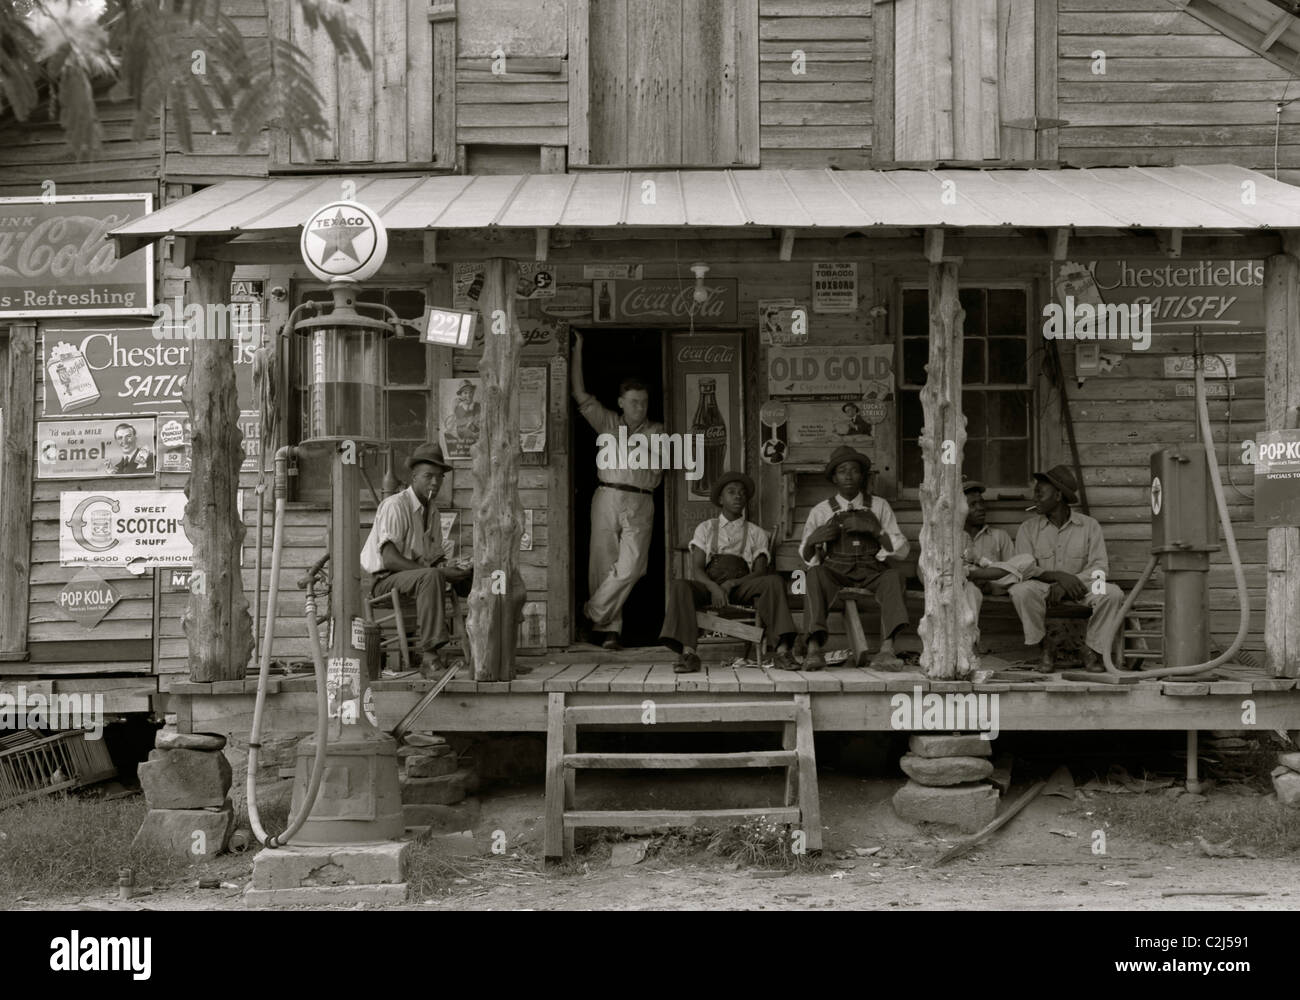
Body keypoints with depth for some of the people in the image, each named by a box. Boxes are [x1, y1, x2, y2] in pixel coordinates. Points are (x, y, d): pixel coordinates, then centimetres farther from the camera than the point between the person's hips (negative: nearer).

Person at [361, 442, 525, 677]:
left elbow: (436, 558, 16)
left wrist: (453, 567, -9)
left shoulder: (432, 512, 15)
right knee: (431, 576, -39)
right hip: (386, 581, -8)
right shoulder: (395, 506, -13)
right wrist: (441, 570, -26)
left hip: (420, 577, 8)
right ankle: (429, 655, -42)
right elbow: (390, 559, -23)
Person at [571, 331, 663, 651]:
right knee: (604, 563, -2)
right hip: (607, 497, 0)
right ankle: (610, 629, 2)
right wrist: (577, 350, 5)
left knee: (631, 566, -15)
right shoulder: (608, 423, 14)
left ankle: (594, 613, -5)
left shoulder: (656, 431, 14)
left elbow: (656, 473, 9)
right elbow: (580, 394, 8)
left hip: (640, 503, 0)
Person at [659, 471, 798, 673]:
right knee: (680, 586, -32)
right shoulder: (705, 528, 18)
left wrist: (731, 584, -13)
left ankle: (782, 650, -41)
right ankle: (688, 652, -47)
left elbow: (760, 572, 6)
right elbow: (697, 568, 5)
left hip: (741, 588, 0)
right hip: (708, 586, 0)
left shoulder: (756, 533, 19)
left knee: (773, 581, -30)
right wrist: (714, 588, -17)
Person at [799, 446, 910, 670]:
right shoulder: (821, 511, 11)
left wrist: (875, 529, -11)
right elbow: (807, 558, 14)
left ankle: (886, 650, -45)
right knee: (815, 573, -34)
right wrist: (813, 540, -9)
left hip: (871, 573, 0)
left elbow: (902, 551, 5)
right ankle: (814, 649, -46)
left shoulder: (879, 507, 12)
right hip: (834, 572, 0)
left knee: (893, 576, -32)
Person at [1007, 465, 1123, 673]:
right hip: (1043, 588, 0)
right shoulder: (1028, 528, 4)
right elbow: (1024, 568, -5)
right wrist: (1059, 576, -23)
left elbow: (1100, 566, -6)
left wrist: (1064, 585, -21)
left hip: (1080, 587, 0)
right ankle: (1039, 649, -17)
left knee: (1113, 593, -28)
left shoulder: (1089, 526, 3)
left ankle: (1092, 649, -11)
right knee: (1020, 590, -34)